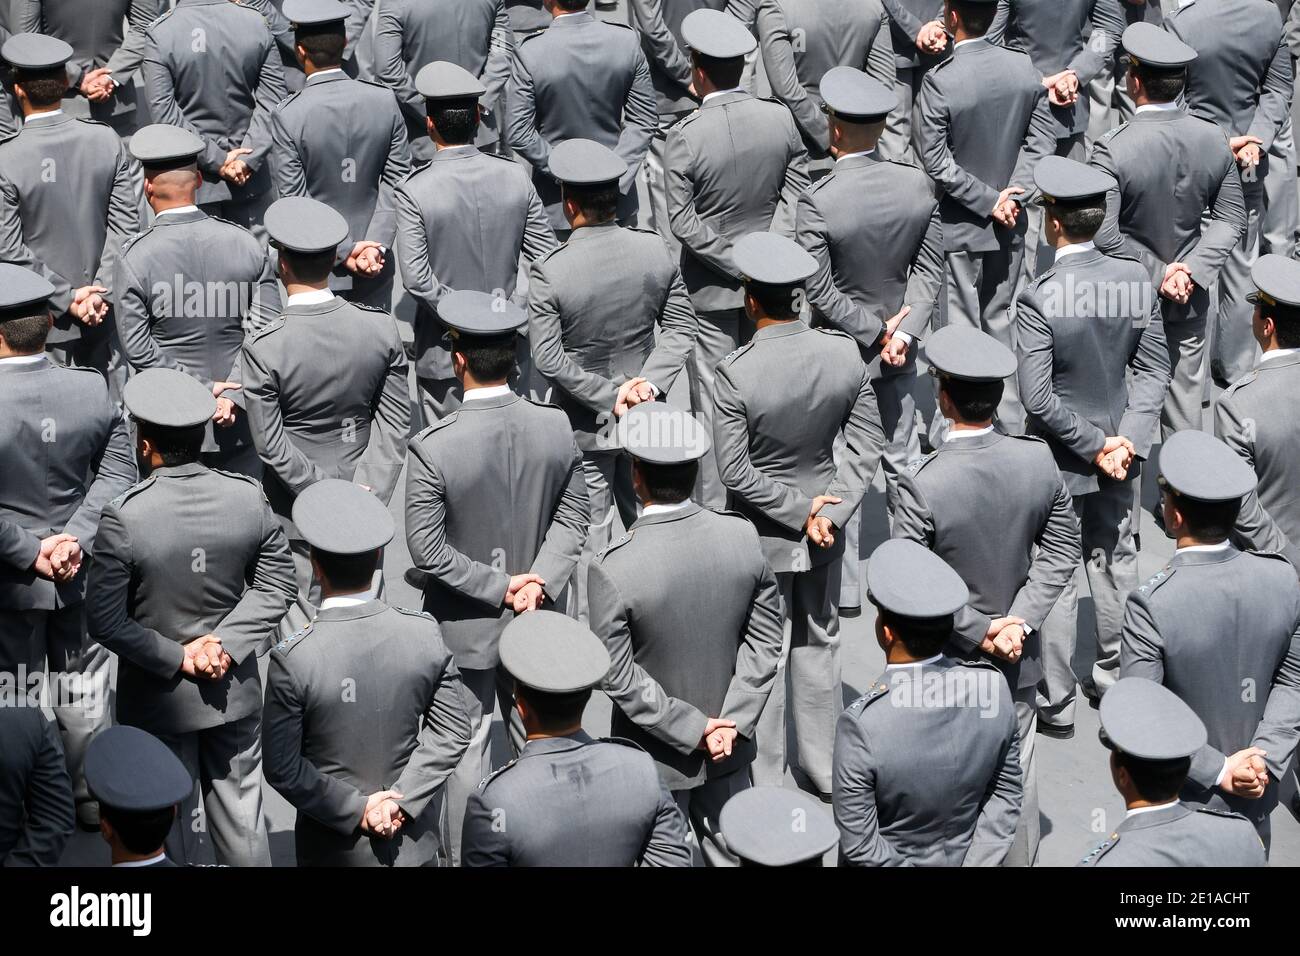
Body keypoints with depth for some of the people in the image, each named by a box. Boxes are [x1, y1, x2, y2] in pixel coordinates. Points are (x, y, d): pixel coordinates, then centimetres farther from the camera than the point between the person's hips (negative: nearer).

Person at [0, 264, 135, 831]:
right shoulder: (93, 390, -12)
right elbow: (117, 472, -10)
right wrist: (75, 542, -14)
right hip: (81, 574, 3)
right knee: (81, 687, 20)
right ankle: (91, 795, 33)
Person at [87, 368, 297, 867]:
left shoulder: (125, 518, -23)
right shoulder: (249, 498, -13)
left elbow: (105, 621, -19)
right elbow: (278, 585, -4)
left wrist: (177, 658, -12)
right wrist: (226, 643, -9)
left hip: (158, 697, -3)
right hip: (234, 690, 3)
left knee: (171, 827, 15)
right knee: (241, 816, 18)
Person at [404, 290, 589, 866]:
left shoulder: (431, 450, -25)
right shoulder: (557, 428, -13)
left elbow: (427, 550, -20)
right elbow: (573, 517, -5)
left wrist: (499, 587, -14)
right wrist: (539, 580, -10)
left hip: (467, 625, -4)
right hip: (539, 623, 4)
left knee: (467, 751, 11)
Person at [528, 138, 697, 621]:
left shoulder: (549, 272, -21)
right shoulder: (654, 251, -9)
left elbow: (548, 358, -21)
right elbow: (682, 326, -4)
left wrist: (608, 396, -14)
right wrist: (650, 381, -11)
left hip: (585, 421, -4)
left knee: (589, 532, 8)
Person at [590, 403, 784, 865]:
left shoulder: (613, 568, -25)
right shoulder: (743, 537, -13)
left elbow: (618, 676, -19)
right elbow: (764, 640, -6)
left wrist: (694, 729, -13)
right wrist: (732, 720, -7)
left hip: (656, 757, -3)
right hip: (730, 749, 3)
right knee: (732, 853, 19)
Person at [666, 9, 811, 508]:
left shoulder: (684, 137, -19)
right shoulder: (779, 119, -8)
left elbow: (683, 221, -17)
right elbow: (796, 192, -3)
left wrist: (737, 263, -13)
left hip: (712, 284, -4)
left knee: (713, 398, 5)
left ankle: (717, 507, 11)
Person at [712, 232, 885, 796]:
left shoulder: (736, 374, -25)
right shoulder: (845, 354, -13)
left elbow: (736, 474, -22)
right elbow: (868, 444, -7)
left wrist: (799, 512, -13)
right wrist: (829, 510, -10)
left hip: (761, 535, -4)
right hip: (824, 529, 4)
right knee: (819, 642, 21)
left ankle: (763, 777, 24)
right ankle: (822, 765, 33)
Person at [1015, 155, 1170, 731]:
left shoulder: (1039, 299, -23)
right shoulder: (1137, 280, -8)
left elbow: (1037, 399, -24)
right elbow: (1154, 371, -4)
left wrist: (1095, 446, -14)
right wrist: (1124, 442, -6)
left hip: (1059, 460, -5)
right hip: (1119, 447, 5)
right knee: (1115, 563, 20)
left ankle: (1055, 705, 18)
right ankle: (1116, 678, 35)